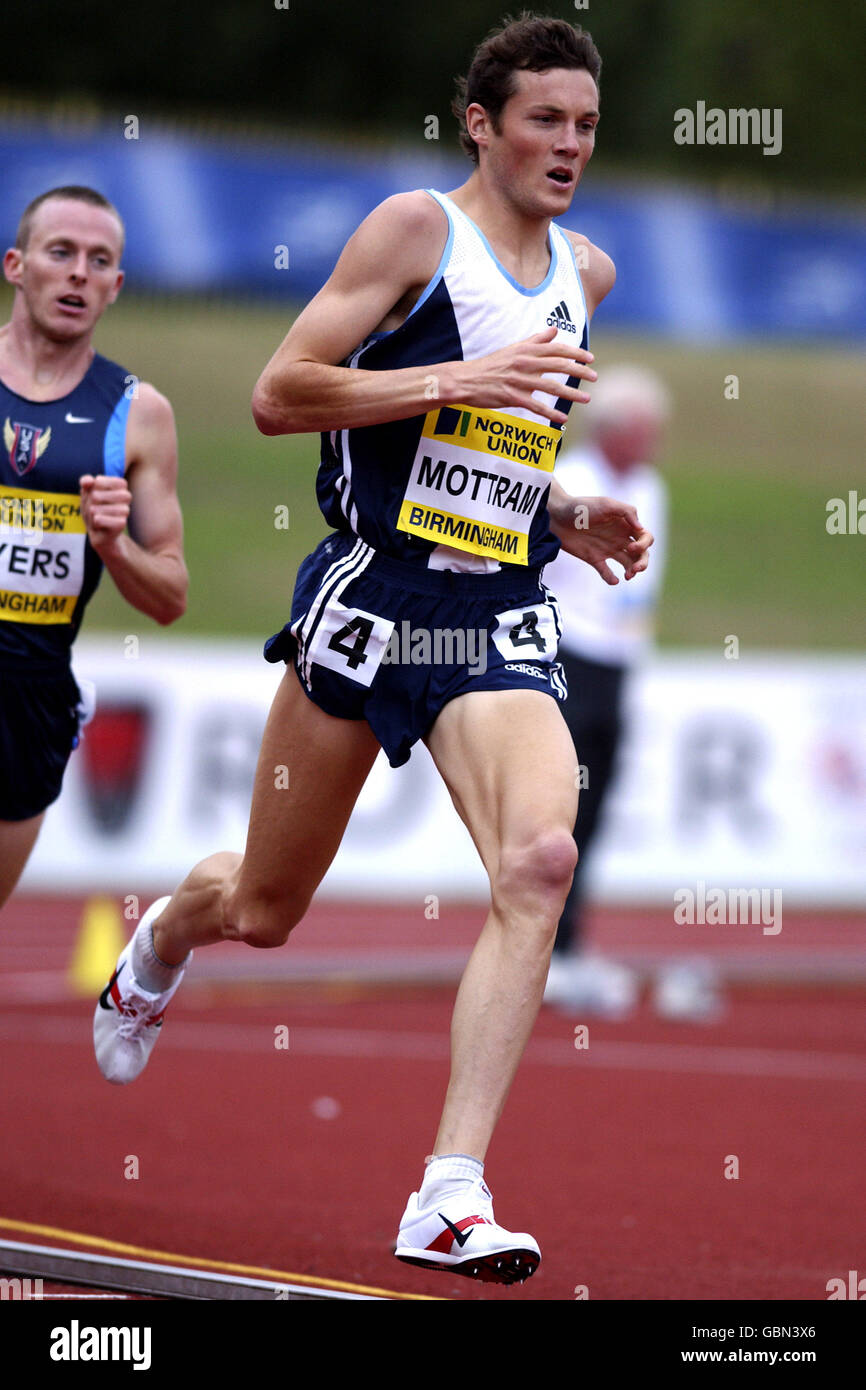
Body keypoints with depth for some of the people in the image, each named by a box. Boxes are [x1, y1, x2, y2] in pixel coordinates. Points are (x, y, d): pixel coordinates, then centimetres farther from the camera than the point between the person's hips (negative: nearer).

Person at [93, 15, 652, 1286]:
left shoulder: (586, 274, 14)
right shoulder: (416, 229, -6)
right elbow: (279, 396, -12)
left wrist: (567, 517, 11)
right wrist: (458, 380, -20)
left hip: (502, 617, 4)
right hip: (372, 596, -4)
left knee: (540, 858, -24)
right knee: (264, 911, 10)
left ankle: (453, 1197, -25)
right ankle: (160, 945, 51)